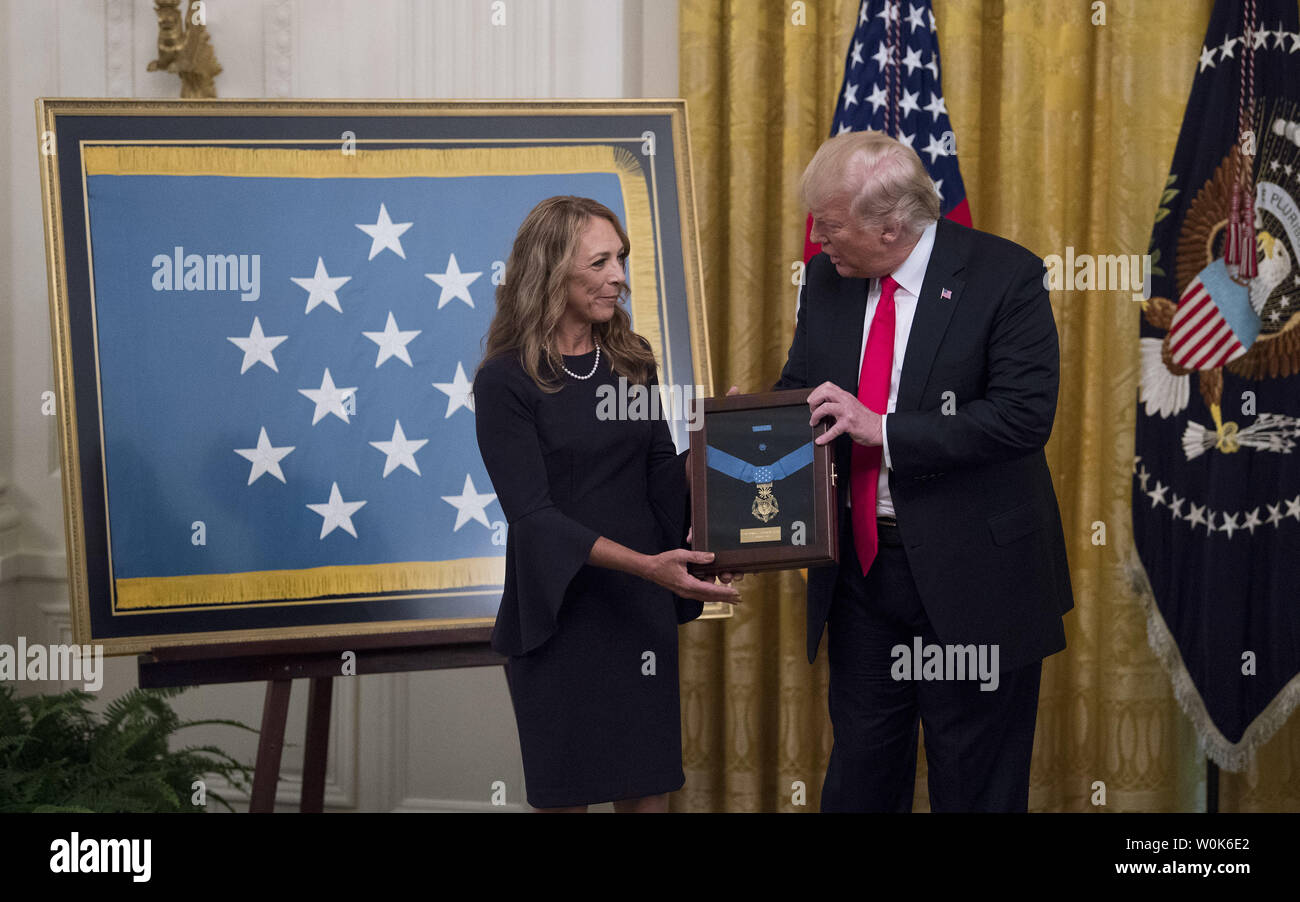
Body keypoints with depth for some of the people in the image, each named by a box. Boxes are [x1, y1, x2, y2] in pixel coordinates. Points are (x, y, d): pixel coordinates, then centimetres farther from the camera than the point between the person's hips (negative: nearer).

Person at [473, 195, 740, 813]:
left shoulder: (631, 360, 7)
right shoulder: (506, 381, -11)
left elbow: (663, 477, 10)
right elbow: (533, 514, -17)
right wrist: (645, 564, -27)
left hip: (642, 609, 5)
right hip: (559, 614, -4)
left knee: (649, 788, 9)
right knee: (565, 793, 7)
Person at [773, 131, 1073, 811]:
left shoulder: (1003, 276, -13)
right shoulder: (825, 279, 5)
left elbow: (1024, 416, -21)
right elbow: (799, 392, 15)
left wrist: (883, 429, -25)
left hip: (971, 572, -5)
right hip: (860, 566, 5)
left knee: (974, 781, 6)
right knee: (859, 769, 15)